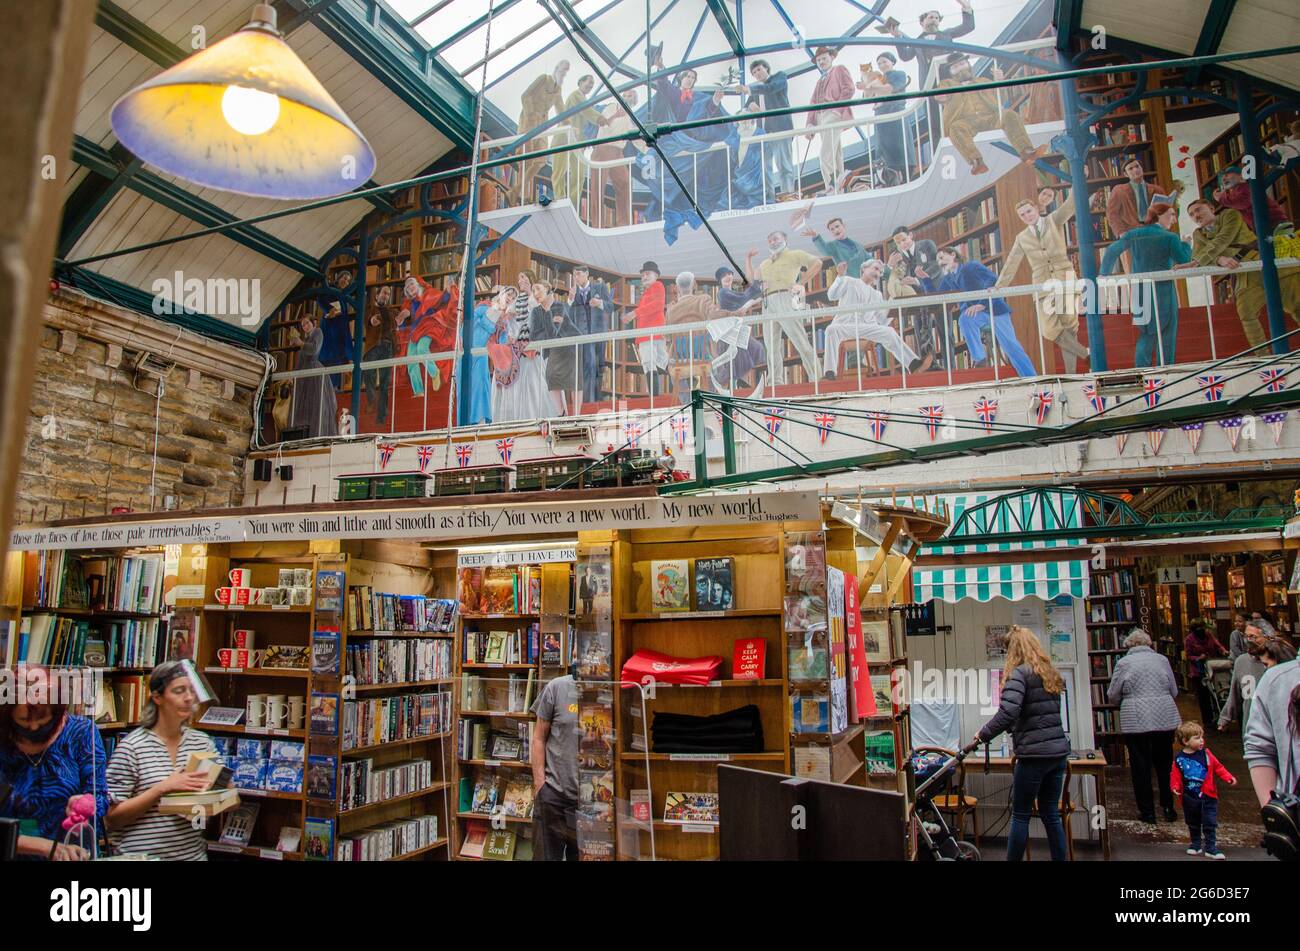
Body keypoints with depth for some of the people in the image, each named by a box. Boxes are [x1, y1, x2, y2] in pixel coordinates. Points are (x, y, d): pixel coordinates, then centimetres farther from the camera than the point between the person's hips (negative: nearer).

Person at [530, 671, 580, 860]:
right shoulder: (557, 687, -5)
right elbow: (539, 738, 2)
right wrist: (539, 782, -3)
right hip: (553, 794, -1)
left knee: (582, 856, 14)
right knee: (547, 855, 9)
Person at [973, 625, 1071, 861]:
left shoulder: (1019, 673, -11)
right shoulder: (1051, 674, 13)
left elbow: (1007, 713, -22)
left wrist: (983, 735, -10)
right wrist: (1014, 728, 23)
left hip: (1034, 754, -7)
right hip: (1059, 752, 7)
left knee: (1020, 816, 5)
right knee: (1051, 814, 14)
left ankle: (1013, 859, 13)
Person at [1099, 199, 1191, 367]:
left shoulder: (1133, 234, 4)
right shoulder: (1170, 237, -8)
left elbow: (1112, 251, 8)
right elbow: (1184, 262, -8)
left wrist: (1105, 275, 16)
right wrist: (1185, 244, 9)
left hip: (1140, 294, 5)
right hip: (1163, 292, -4)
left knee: (1145, 336, 14)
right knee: (1166, 336, 4)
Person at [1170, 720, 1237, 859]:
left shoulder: (1206, 754, -5)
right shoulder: (1179, 759, -8)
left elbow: (1218, 767, 2)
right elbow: (1175, 776, -3)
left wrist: (1229, 778, -11)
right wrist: (1175, 787, -18)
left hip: (1208, 797, 0)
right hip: (1189, 799, 0)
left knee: (1210, 824, 0)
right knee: (1193, 824, 16)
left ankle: (1211, 848, 10)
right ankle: (1196, 844, 32)